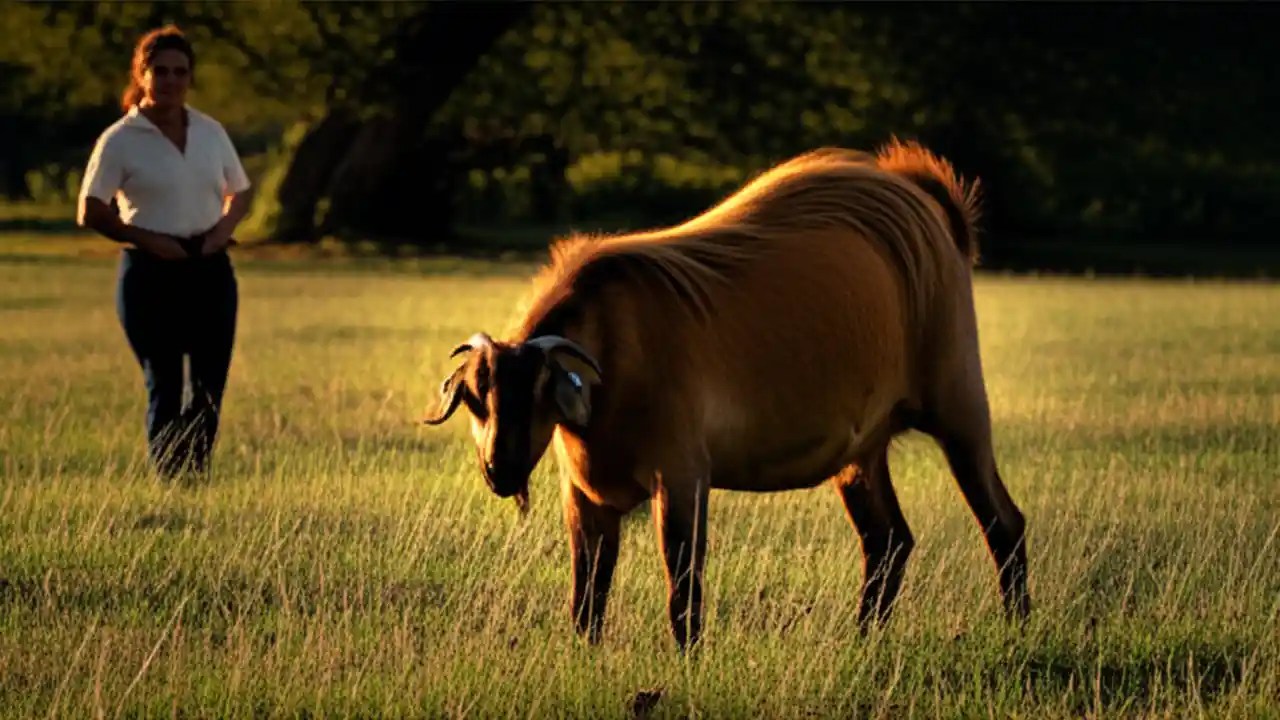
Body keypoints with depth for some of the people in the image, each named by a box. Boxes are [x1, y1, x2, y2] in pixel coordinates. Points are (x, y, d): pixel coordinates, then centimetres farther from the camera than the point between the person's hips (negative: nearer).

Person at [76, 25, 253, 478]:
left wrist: (224, 226, -2)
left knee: (210, 388, 3)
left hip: (210, 269, 4)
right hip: (150, 273, -4)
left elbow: (239, 193, 20)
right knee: (164, 387, -2)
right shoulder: (120, 140, -4)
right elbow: (89, 213, -5)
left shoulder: (211, 132, 9)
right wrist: (146, 239, -16)